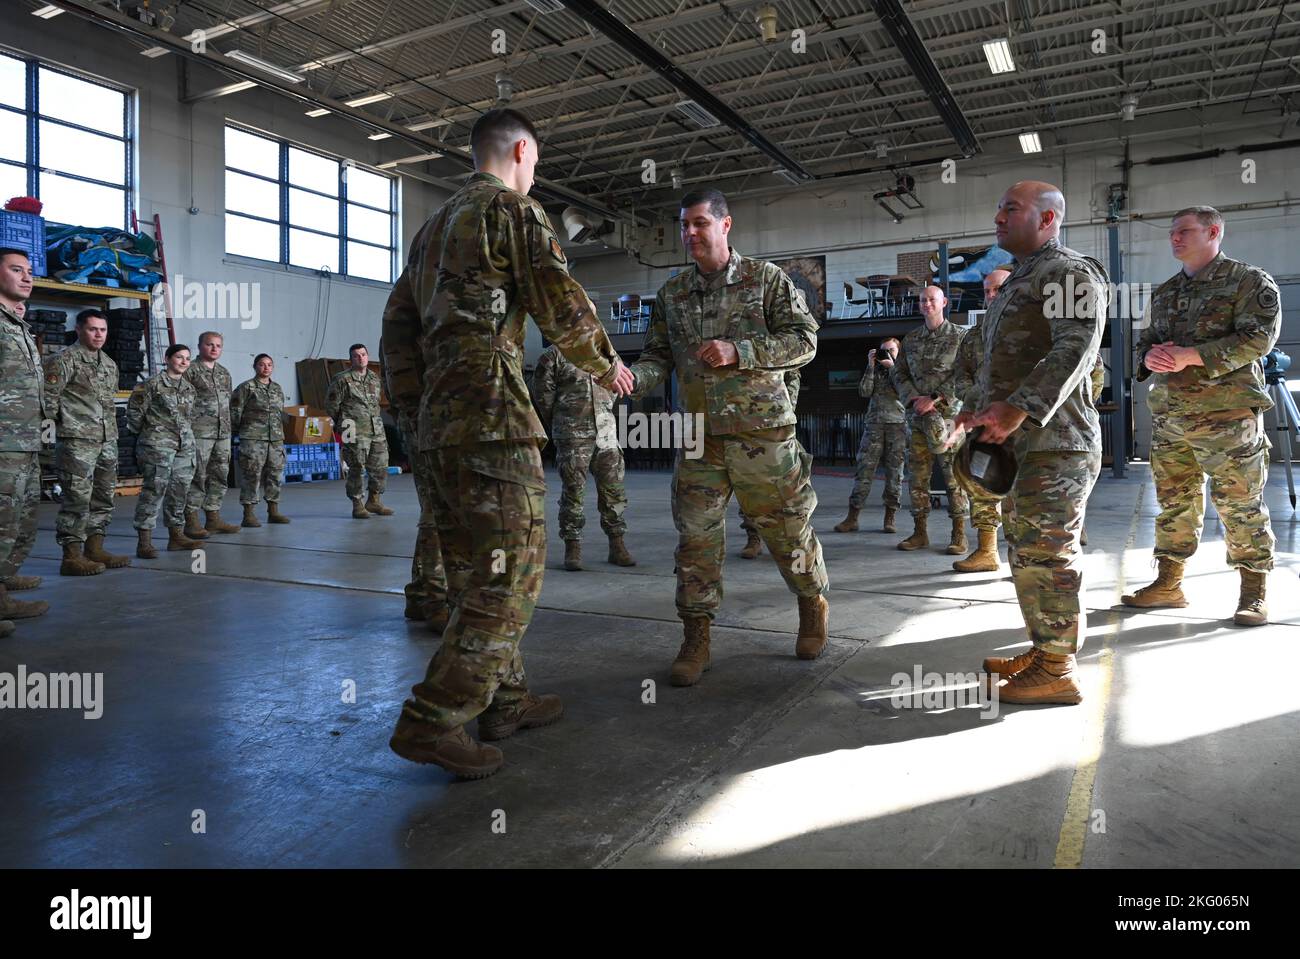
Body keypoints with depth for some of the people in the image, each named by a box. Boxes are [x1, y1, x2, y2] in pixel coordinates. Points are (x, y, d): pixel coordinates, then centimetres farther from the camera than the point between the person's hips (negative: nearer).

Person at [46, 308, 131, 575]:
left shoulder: (110, 363, 17)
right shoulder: (66, 359, -6)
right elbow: (48, 397, -9)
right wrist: (60, 424, -7)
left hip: (107, 441, 8)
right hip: (78, 442, -8)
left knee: (103, 498, 10)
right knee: (77, 499, -8)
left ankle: (95, 550, 19)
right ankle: (72, 557, -3)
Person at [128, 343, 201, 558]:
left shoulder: (188, 387, 14)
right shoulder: (153, 383, -6)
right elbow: (134, 410, -4)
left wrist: (185, 433, 18)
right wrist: (145, 432, 4)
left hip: (185, 445, 7)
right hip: (158, 445, -7)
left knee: (180, 490, 10)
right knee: (154, 488, -10)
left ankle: (176, 535, 21)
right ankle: (144, 541, -7)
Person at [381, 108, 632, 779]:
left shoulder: (434, 225, 25)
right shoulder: (515, 209, -1)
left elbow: (396, 333, 23)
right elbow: (563, 311, -9)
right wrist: (608, 368, 7)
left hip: (440, 419, 9)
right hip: (492, 410, -9)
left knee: (475, 570, 13)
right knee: (511, 567, -7)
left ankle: (505, 700, 22)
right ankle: (431, 719, -8)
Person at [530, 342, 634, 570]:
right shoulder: (554, 355, 0)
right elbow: (542, 393, 0)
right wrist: (559, 425, 4)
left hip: (606, 434, 5)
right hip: (573, 438, -4)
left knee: (614, 491, 4)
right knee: (573, 492, -2)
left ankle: (617, 546, 13)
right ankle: (572, 548, 6)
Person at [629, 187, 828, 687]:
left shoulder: (766, 278, 1)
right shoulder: (671, 293, 11)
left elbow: (804, 340, -4)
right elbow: (658, 359, 9)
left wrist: (737, 351, -16)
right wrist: (628, 377, -14)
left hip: (762, 429, -2)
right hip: (699, 437, 3)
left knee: (788, 530, 8)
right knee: (695, 538, 0)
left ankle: (814, 606, 34)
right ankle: (695, 640, 13)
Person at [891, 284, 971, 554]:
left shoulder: (960, 337, 2)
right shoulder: (910, 339, 14)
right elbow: (899, 373, 11)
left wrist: (934, 399, -14)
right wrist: (913, 399, -6)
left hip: (948, 413, -4)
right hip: (916, 415, 4)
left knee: (954, 475, -3)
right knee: (916, 476, 4)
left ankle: (959, 534, 2)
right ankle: (920, 532, 11)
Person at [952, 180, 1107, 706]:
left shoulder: (1068, 273, -8)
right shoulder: (1021, 279, 23)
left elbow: (1075, 350, -22)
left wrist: (1017, 410, -29)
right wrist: (976, 408, 17)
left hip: (1053, 445, -10)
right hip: (1020, 443, 10)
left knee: (1046, 554, -7)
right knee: (1026, 551, 15)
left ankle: (1057, 672, 2)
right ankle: (1042, 651, 27)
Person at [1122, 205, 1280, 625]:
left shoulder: (1250, 282, -1)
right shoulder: (1164, 293, 18)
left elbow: (1258, 336, -13)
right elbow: (1146, 341, 21)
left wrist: (1189, 356, -21)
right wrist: (1149, 357, -4)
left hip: (1227, 414, -6)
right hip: (1168, 416, 6)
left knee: (1240, 504, -2)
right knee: (1173, 501, 9)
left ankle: (1253, 593, 9)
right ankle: (1168, 584, 18)